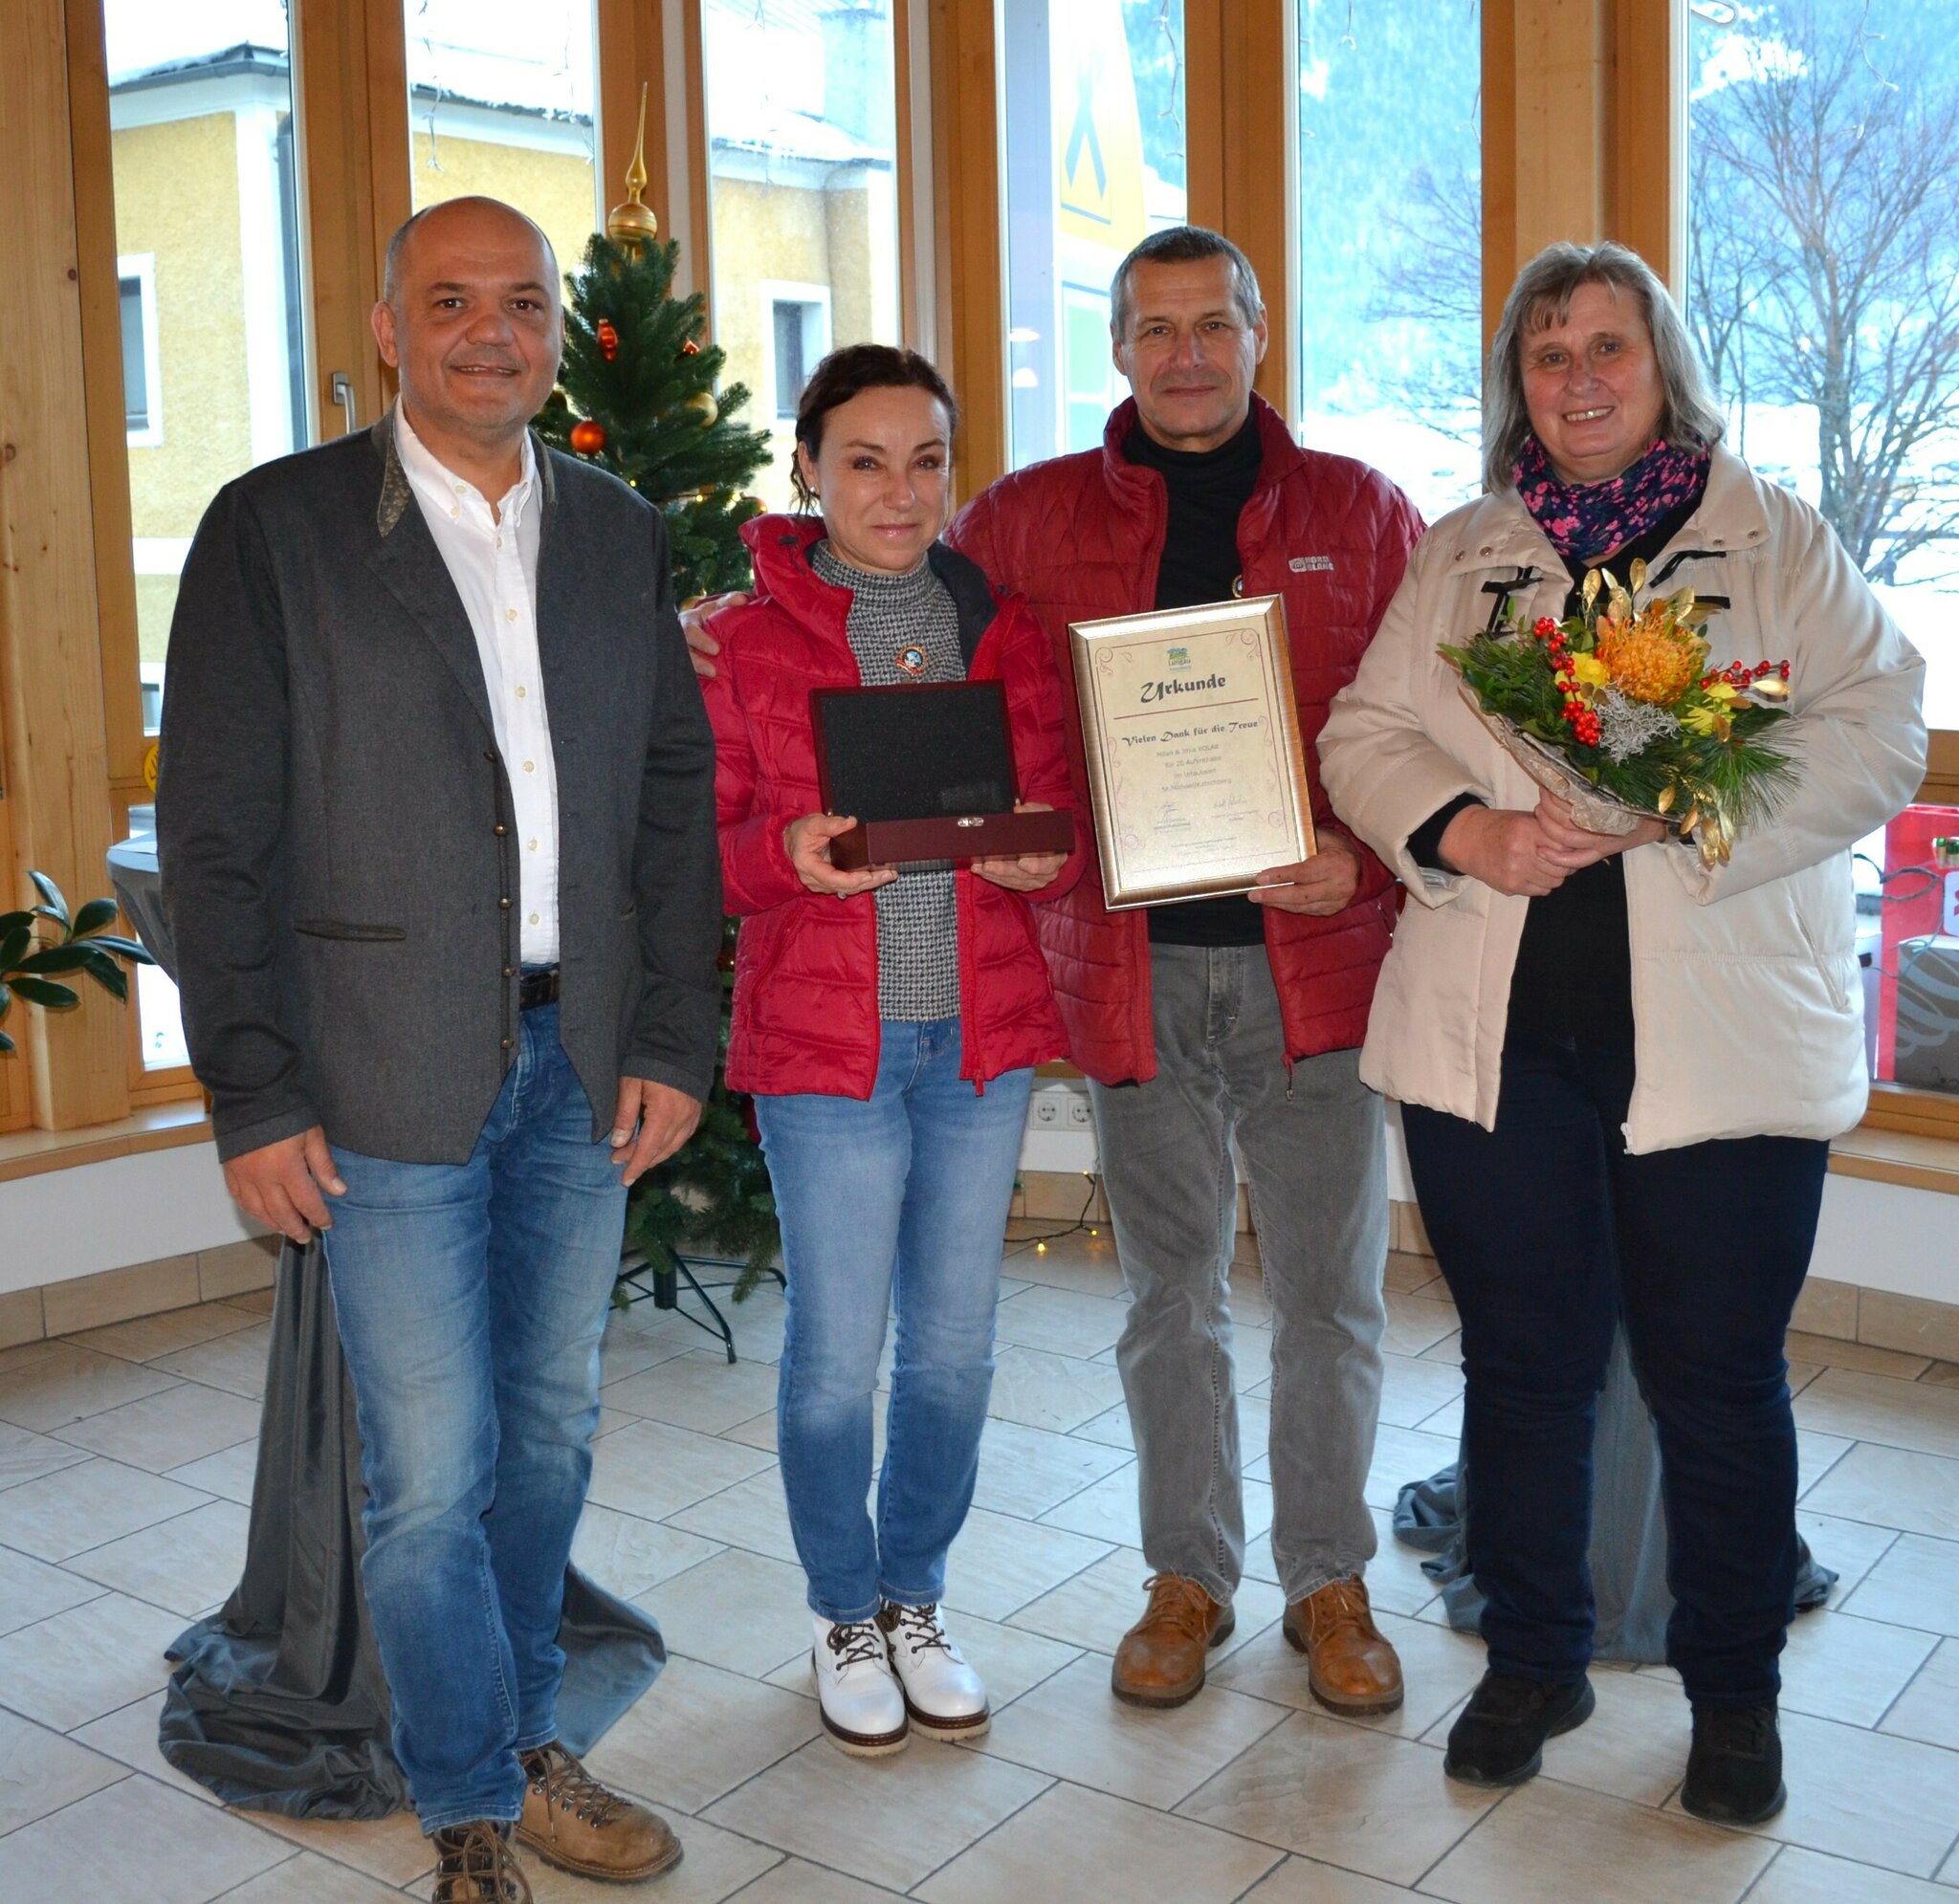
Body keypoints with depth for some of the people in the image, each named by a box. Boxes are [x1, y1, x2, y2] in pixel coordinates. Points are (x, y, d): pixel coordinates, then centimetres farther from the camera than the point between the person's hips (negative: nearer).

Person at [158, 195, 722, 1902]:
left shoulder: (619, 533, 9)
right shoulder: (276, 528, -3)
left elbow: (675, 794, 9)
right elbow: (215, 834, -5)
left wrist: (675, 1041, 2)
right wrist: (255, 1096, -9)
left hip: (584, 1063, 4)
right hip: (394, 1077, -4)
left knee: (551, 1433, 16)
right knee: (432, 1472, 1)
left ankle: (525, 1743, 35)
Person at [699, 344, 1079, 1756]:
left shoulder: (1007, 630, 7)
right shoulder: (744, 642, -1)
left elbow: (1064, 818, 10)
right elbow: (705, 845, -2)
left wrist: (1045, 855, -12)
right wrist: (790, 854, -22)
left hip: (984, 1031, 3)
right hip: (824, 1038, -3)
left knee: (955, 1342, 11)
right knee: (837, 1353, 3)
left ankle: (916, 1598, 31)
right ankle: (845, 1615, 26)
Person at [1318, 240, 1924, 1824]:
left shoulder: (1778, 537, 6)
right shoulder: (1458, 555, 13)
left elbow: (1877, 731, -5)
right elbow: (1368, 733, 7)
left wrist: (1673, 811, -19)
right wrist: (1467, 830, -14)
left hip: (1720, 1036, -2)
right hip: (1495, 1032, 2)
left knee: (1717, 1378, 7)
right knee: (1524, 1363, 12)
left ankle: (1736, 1692, 28)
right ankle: (1534, 1661, 31)